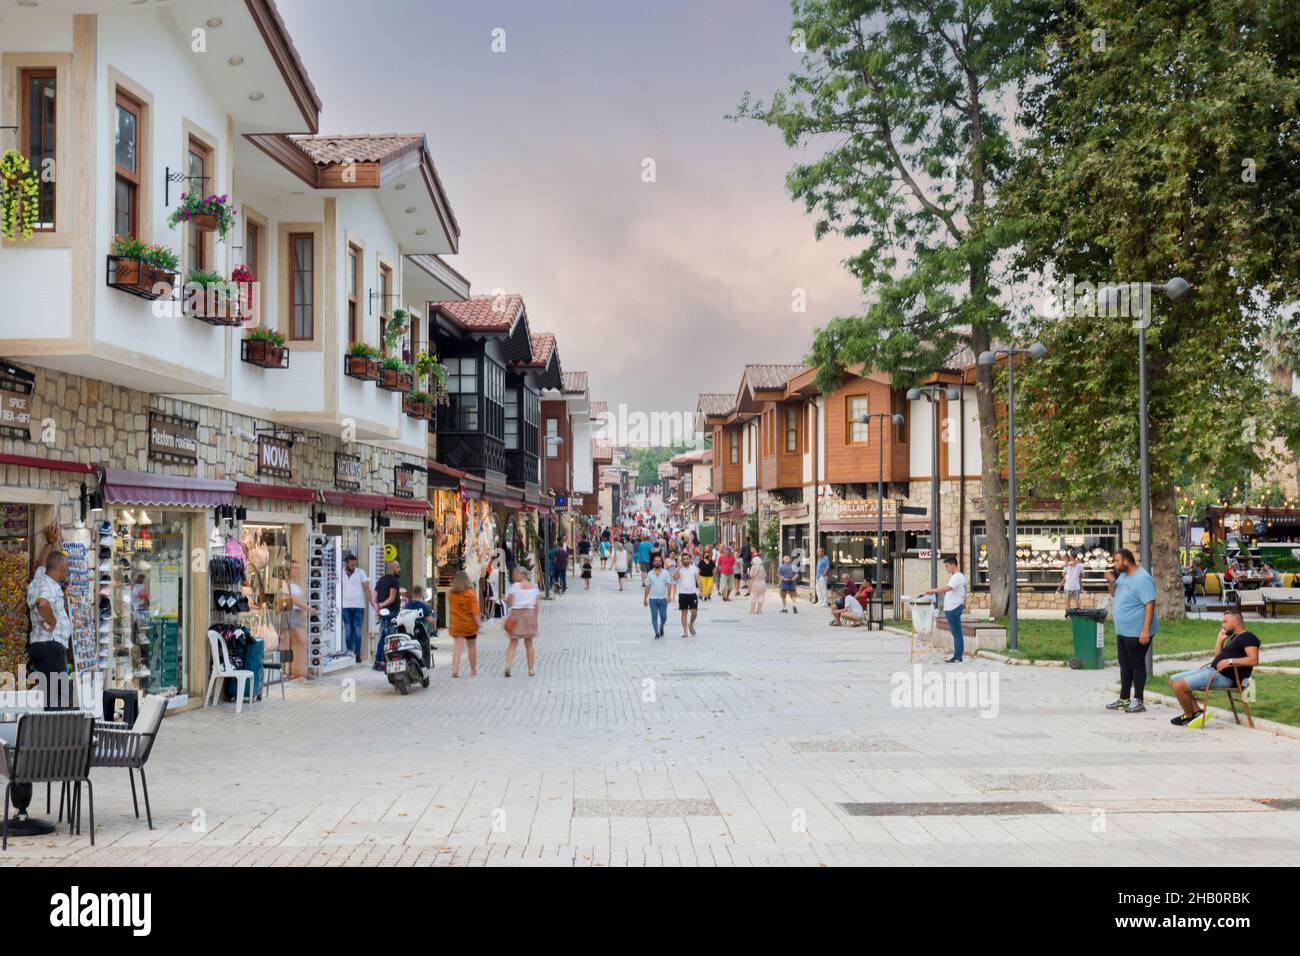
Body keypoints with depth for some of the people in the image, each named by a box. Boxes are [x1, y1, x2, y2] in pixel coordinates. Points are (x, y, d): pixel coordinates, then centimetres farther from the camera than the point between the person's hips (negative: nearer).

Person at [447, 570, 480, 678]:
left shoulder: (450, 593, 1)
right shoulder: (470, 593, -11)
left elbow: (451, 609, 8)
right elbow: (474, 611, -14)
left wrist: (450, 623, 15)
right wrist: (478, 623, -12)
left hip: (456, 624, 2)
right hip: (470, 624, -2)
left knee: (458, 646, -2)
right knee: (472, 646, 12)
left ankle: (455, 669, -19)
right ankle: (473, 670, 22)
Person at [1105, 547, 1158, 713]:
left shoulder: (1142, 578, -19)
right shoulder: (1123, 575, 10)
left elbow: (1150, 604, -23)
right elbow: (1115, 593, 24)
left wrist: (1146, 630, -28)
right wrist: (1111, 582, 1)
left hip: (1137, 632, -9)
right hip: (1122, 631, 9)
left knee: (1137, 665, -1)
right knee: (1124, 665, 15)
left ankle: (1138, 701, 7)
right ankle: (1124, 699, 24)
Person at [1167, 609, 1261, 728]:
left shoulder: (1248, 637, -7)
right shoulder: (1233, 638, 25)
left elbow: (1254, 660, -21)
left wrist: (1230, 661, -25)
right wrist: (1220, 639, 17)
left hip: (1224, 677, -11)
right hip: (1211, 669, 11)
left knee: (1179, 686, -21)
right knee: (1173, 680, 5)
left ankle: (1189, 716, 1)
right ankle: (1197, 711, -2)